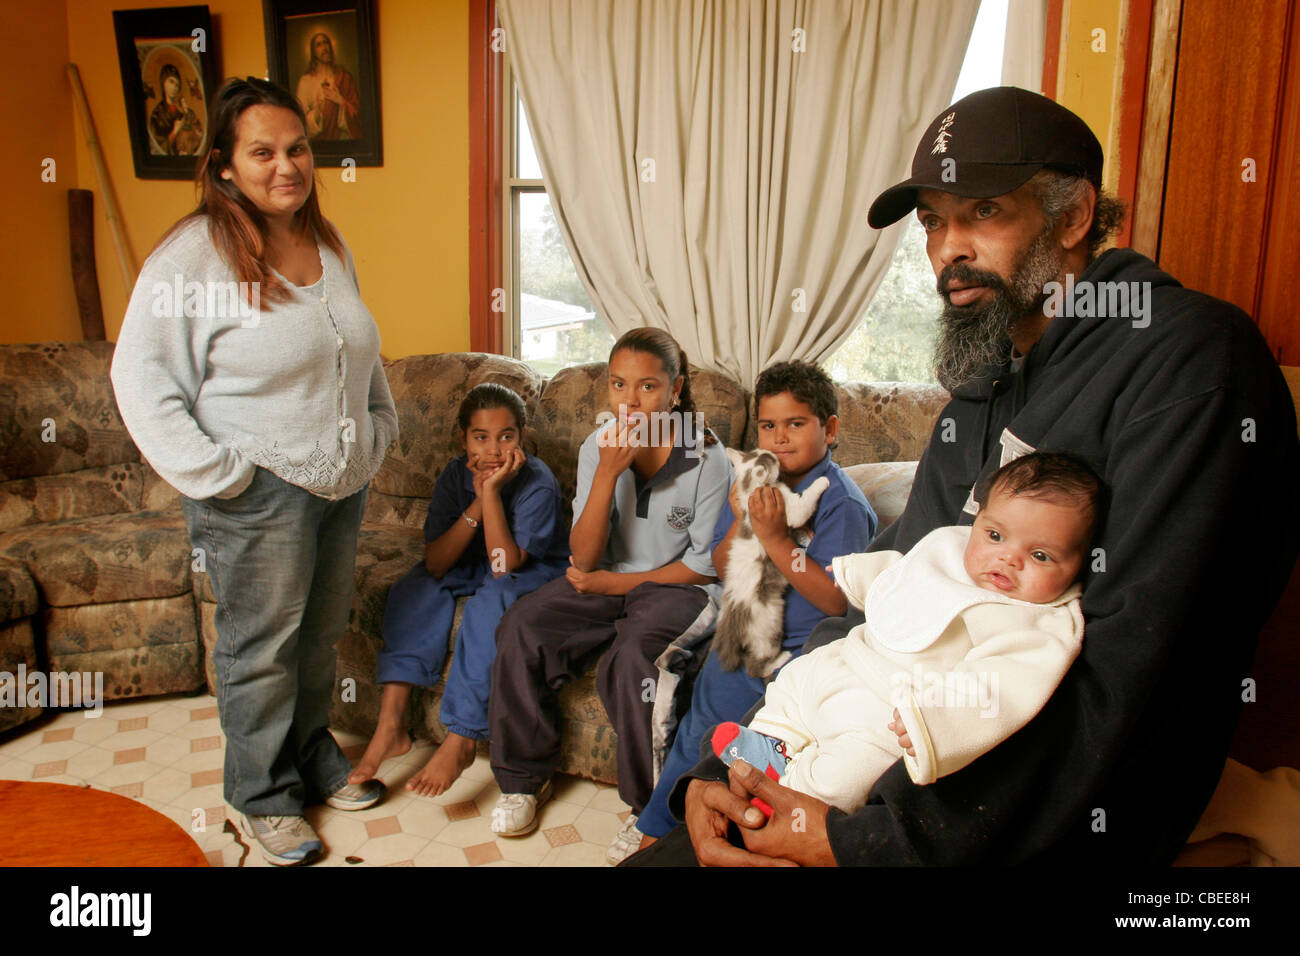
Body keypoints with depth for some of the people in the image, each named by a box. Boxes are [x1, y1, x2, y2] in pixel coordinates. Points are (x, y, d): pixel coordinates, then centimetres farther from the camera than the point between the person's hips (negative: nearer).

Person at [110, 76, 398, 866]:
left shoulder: (331, 247, 8)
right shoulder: (194, 253, -13)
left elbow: (364, 354, 21)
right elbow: (141, 378, -14)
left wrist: (378, 433, 14)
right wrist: (215, 474, -17)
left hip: (342, 484, 6)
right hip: (259, 495, -6)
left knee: (321, 635, 19)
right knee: (261, 649, 6)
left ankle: (314, 758, 40)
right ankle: (264, 796, 27)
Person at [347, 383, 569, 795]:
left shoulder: (537, 482, -23)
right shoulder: (455, 475, -10)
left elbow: (505, 565, -30)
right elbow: (435, 563, -18)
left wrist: (492, 493, -34)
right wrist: (477, 505, -28)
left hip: (533, 574, -5)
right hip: (471, 568, 5)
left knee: (491, 598, -34)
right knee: (416, 587, -19)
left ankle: (460, 739, -29)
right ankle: (390, 724, -20)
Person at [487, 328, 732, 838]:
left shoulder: (707, 459, -13)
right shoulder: (597, 447, -4)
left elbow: (707, 564, -8)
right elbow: (584, 557, -9)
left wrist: (618, 583, -10)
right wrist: (608, 472, -22)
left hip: (675, 586, -4)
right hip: (606, 580, 4)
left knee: (629, 656, -33)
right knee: (519, 628, -18)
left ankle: (652, 802, -10)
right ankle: (524, 778, 2)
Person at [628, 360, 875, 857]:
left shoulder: (842, 502, -13)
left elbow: (837, 600, -20)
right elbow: (721, 570, 8)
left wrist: (775, 538, -26)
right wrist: (740, 522, -12)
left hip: (803, 645, -7)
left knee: (713, 704, -17)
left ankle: (656, 829, 3)